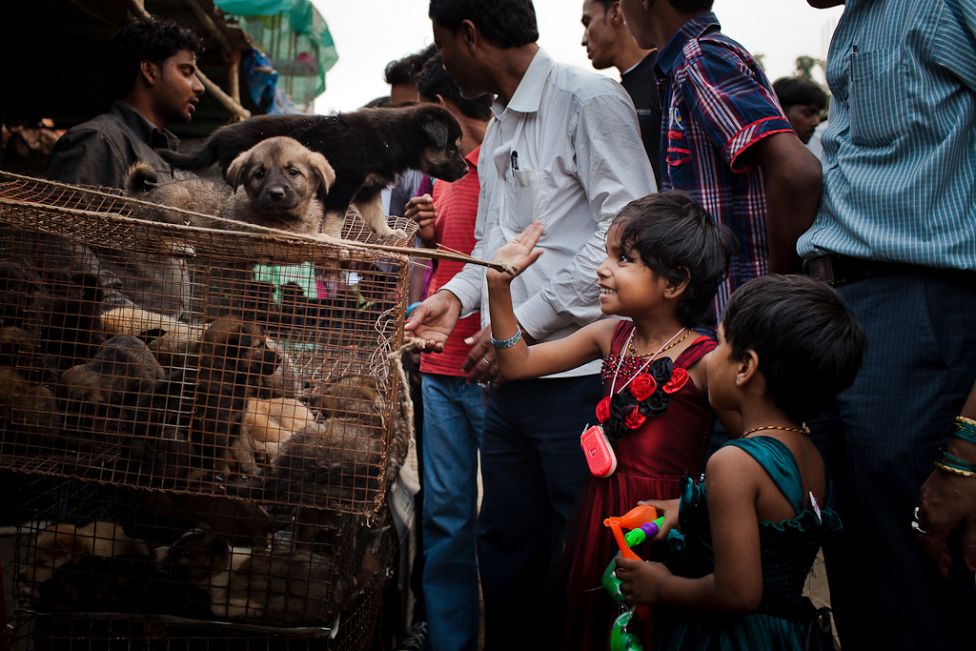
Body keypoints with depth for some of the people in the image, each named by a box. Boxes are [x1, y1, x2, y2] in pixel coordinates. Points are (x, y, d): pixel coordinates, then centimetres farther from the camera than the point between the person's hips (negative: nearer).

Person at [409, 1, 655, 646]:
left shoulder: (589, 98, -8)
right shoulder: (498, 128, 20)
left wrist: (525, 322, -15)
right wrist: (459, 295, 4)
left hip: (579, 377, -8)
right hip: (510, 379, 8)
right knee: (506, 556, 14)